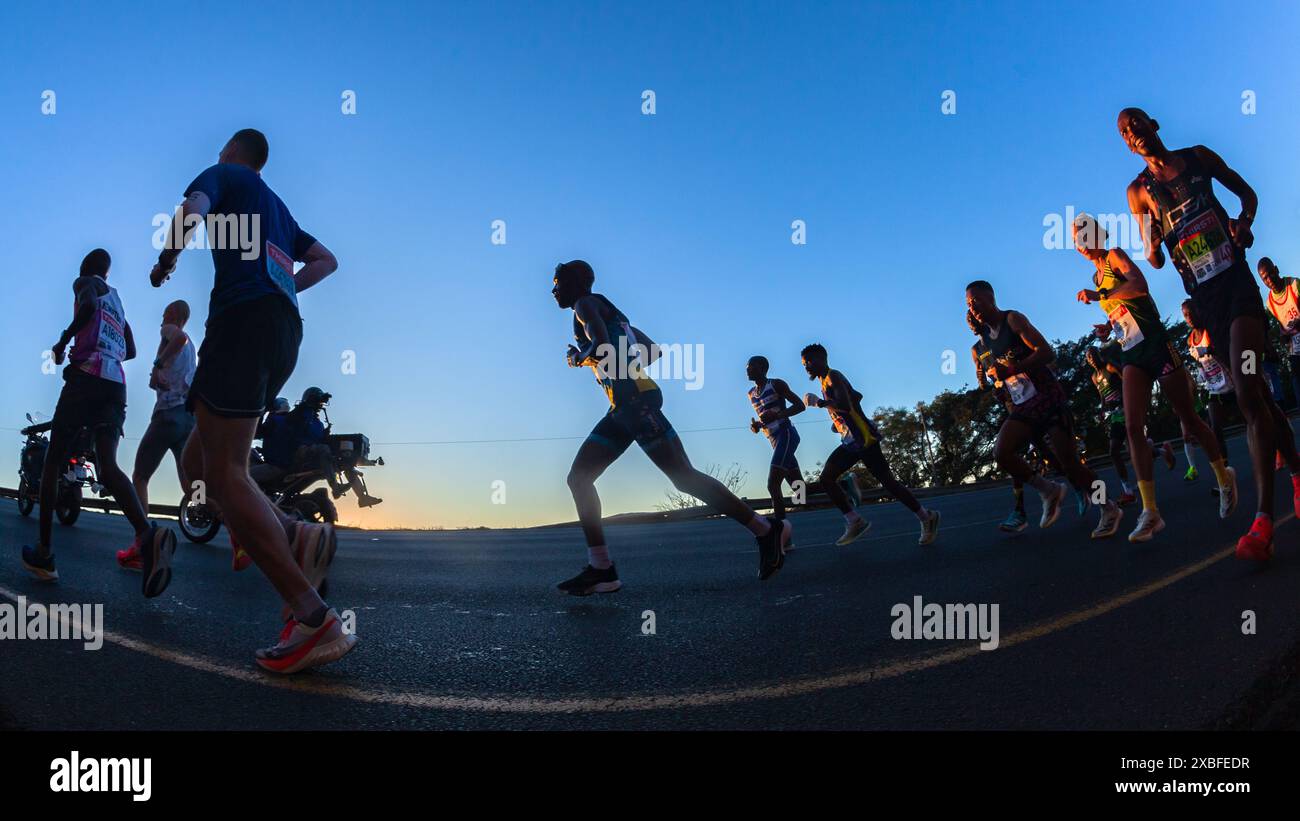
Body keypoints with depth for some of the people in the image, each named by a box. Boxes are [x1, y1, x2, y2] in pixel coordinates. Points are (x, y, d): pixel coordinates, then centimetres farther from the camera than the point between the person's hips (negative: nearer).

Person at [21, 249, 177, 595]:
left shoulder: (85, 282, 8)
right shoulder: (117, 301, 30)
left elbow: (89, 306, -15)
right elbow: (130, 351, 33)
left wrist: (63, 342, -4)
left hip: (86, 376, -5)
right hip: (117, 385, 6)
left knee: (53, 461, 5)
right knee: (107, 465, -11)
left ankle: (45, 552, 2)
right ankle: (147, 533, -39)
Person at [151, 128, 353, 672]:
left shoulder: (221, 173, 10)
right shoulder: (275, 204, 32)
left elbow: (191, 211, -11)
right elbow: (326, 260, 41)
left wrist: (165, 263, 6)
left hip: (243, 318, -8)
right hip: (284, 328, 8)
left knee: (223, 474, -15)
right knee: (198, 461, 15)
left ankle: (316, 622, -26)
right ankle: (297, 537, -9)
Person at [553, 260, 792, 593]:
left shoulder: (586, 304, 1)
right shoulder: (606, 312, 27)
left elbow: (601, 345, -18)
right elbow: (654, 350, 28)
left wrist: (578, 359, 0)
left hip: (635, 399, -10)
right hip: (622, 406, 10)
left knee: (684, 477, -12)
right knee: (578, 478, 5)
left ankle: (767, 530, -7)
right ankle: (601, 568, 0)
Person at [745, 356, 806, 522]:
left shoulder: (776, 384, -4)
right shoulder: (751, 394, 18)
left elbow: (800, 405, -8)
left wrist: (776, 415, -20)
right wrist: (756, 425, 6)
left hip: (786, 435, -9)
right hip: (775, 441, 9)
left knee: (773, 485, -21)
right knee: (800, 488, 9)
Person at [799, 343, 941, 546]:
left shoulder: (833, 376, -11)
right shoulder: (825, 381, 18)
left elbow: (845, 404, -29)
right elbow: (856, 396, 32)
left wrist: (818, 402, -17)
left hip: (863, 438, -10)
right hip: (850, 441, 10)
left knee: (886, 481, -4)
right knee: (826, 478, -1)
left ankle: (926, 518, 8)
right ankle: (855, 522, 1)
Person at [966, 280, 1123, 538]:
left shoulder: (1013, 319, -9)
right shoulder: (984, 336, 12)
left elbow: (1047, 353, -20)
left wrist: (1012, 369, -27)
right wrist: (994, 376, 5)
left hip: (1047, 397, -6)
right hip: (1021, 406, 6)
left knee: (1067, 460, -7)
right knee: (1001, 452, -17)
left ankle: (1109, 509, 13)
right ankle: (1049, 491, 2)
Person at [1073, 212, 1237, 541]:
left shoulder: (1115, 256, -5)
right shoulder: (1097, 276, 18)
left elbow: (1139, 285, -24)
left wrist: (1099, 295, -29)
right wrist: (1108, 328, 11)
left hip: (1155, 344, -6)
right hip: (1131, 354, 6)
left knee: (1188, 418, 4)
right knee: (1133, 426, -11)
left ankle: (1224, 477, 29)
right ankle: (1150, 511, -15)